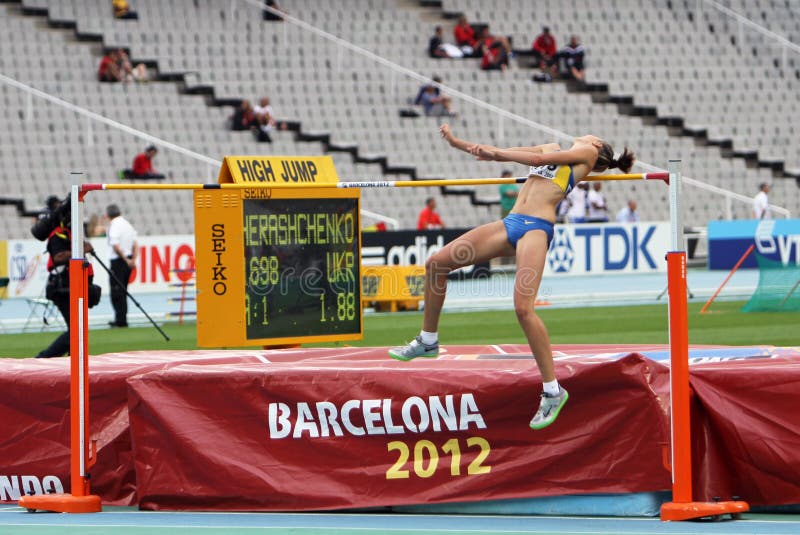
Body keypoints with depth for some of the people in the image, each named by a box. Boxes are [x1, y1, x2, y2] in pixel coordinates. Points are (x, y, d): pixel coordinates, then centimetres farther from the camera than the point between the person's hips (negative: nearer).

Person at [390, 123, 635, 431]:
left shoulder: (588, 154, 9)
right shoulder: (553, 149, 30)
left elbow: (539, 158, -5)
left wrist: (495, 153, -3)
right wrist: (457, 143, 15)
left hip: (537, 227, -8)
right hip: (511, 223, 8)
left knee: (523, 307, -24)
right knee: (436, 263, 3)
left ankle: (552, 390, -17)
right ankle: (428, 341, 20)